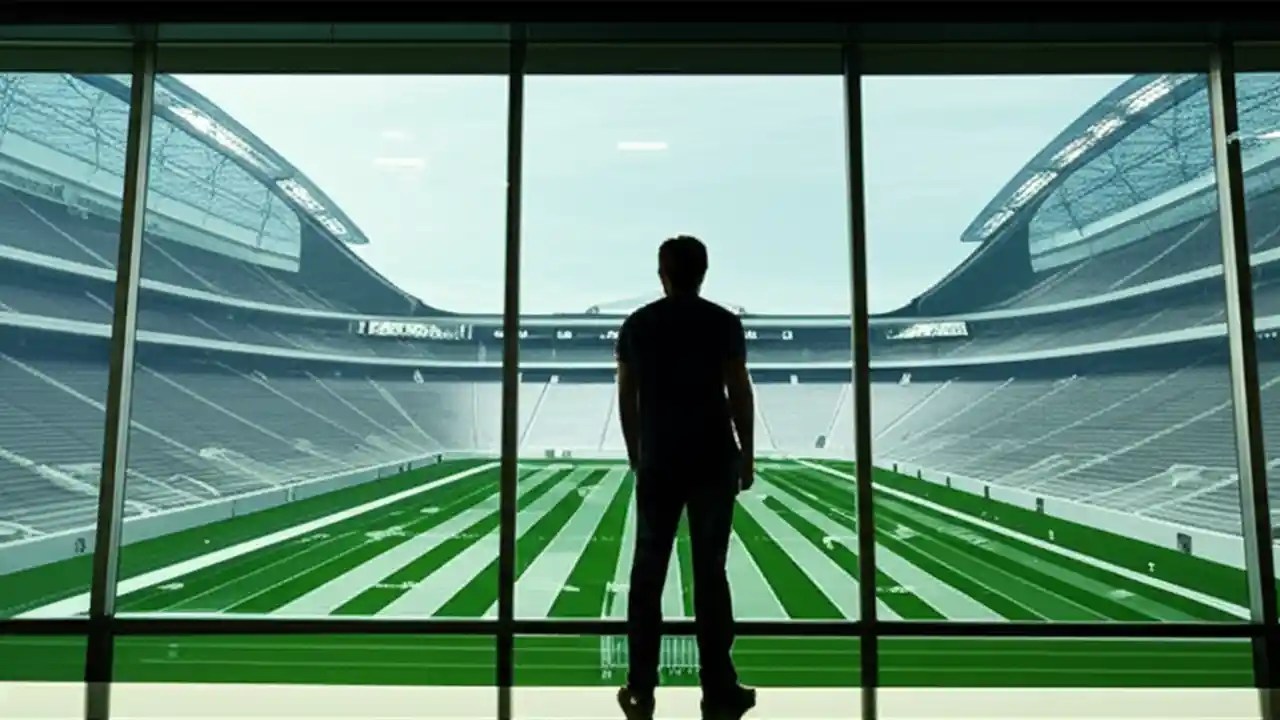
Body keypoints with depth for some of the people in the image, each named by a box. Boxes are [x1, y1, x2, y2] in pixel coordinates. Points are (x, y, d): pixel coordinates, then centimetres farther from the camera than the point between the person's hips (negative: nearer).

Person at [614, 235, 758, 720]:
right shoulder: (723, 323, -3)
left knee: (647, 573, 9)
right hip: (713, 462, -1)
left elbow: (626, 398, 6)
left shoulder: (636, 325, 4)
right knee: (710, 573, 3)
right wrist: (747, 454, 6)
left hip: (656, 463, 2)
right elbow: (740, 394, -3)